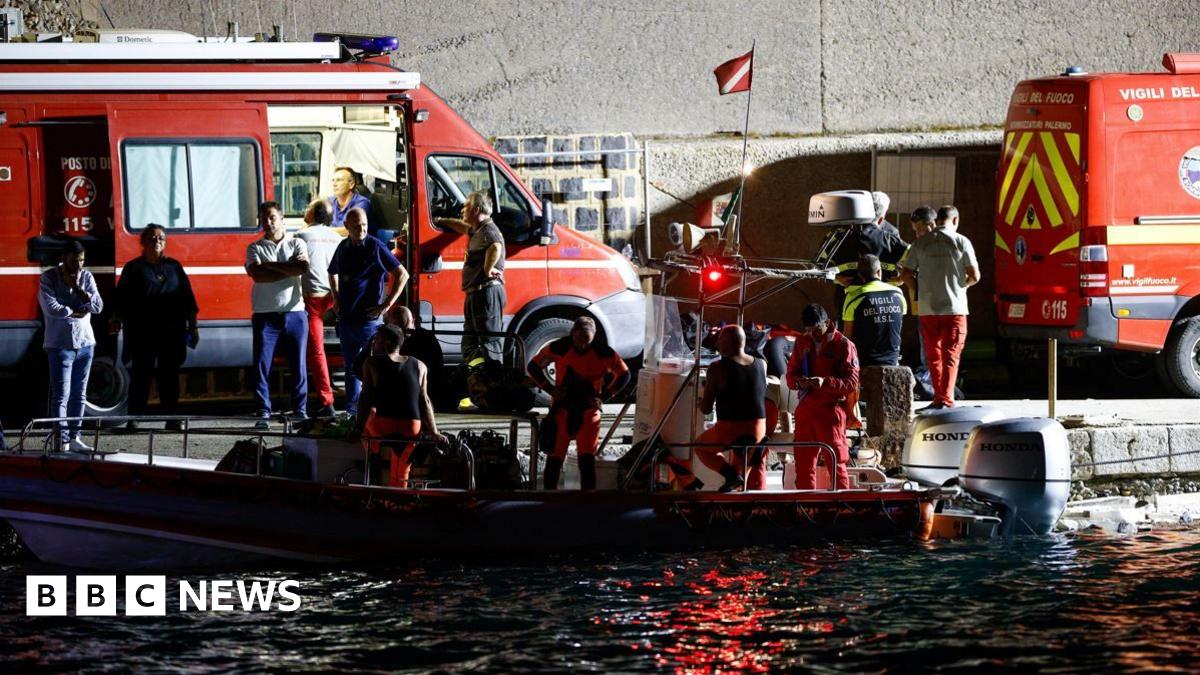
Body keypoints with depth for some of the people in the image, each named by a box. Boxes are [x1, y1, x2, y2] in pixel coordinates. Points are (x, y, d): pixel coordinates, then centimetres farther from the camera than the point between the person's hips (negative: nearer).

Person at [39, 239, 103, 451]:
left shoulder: (86, 277, 7)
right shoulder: (49, 278, -5)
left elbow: (97, 306, -3)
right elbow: (52, 308, -17)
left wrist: (77, 287, -11)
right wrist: (78, 312, -6)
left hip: (85, 343, 5)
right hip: (60, 344, -5)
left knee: (79, 394, 7)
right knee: (61, 394, -9)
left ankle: (74, 437, 13)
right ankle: (62, 441, -12)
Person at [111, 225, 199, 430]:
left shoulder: (173, 267, 14)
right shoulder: (134, 268, 8)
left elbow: (187, 297, 15)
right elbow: (121, 297, 3)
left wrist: (192, 324, 10)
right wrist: (117, 320, -11)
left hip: (171, 333, 2)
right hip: (142, 333, -2)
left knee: (169, 375, 2)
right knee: (140, 375, -3)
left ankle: (172, 418, 5)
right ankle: (134, 418, -1)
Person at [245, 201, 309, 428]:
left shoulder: (296, 245, 9)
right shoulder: (255, 248, 8)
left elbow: (303, 267, -12)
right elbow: (257, 275, -11)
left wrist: (270, 265, -9)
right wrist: (289, 269, -9)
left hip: (294, 313, 0)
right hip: (265, 314, 0)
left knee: (298, 365, 3)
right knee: (262, 365, -5)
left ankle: (300, 411, 11)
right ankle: (263, 413, -2)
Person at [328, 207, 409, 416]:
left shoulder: (375, 247, -7)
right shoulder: (343, 248, 11)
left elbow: (402, 275, -6)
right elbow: (333, 273, 31)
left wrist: (386, 305, -8)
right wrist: (336, 299, 19)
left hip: (368, 318, -6)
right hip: (346, 318, 6)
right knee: (351, 367, 12)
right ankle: (350, 412, 17)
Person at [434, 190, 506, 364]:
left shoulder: (488, 230, -13)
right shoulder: (478, 230, 19)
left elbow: (496, 247, -37)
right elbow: (463, 227, 43)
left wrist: (488, 270, -29)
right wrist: (440, 221, 50)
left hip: (487, 291, -11)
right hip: (476, 294, 11)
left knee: (489, 342, -15)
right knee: (469, 343, 16)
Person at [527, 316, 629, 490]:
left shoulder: (603, 353, -9)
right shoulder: (558, 348, -11)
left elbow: (624, 375, 5)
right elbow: (534, 366, 3)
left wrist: (603, 395, -4)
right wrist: (550, 389, -8)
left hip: (589, 412, 0)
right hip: (562, 410, 0)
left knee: (587, 460, -7)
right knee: (555, 458, -1)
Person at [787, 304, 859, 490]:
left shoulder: (843, 345, -4)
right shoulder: (802, 342, 13)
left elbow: (852, 382, -9)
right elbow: (791, 373, 15)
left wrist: (825, 382, -23)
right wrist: (798, 382, -8)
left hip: (830, 410, -5)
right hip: (805, 409, 5)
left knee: (836, 461, -4)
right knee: (803, 462, 8)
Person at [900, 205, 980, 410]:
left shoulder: (921, 243, 2)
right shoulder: (961, 242, -4)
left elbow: (907, 274, 2)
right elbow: (974, 276, -5)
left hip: (927, 308, 2)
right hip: (954, 307, -2)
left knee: (933, 355, 13)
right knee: (951, 355, 0)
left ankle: (939, 398, 17)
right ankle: (946, 399, -8)